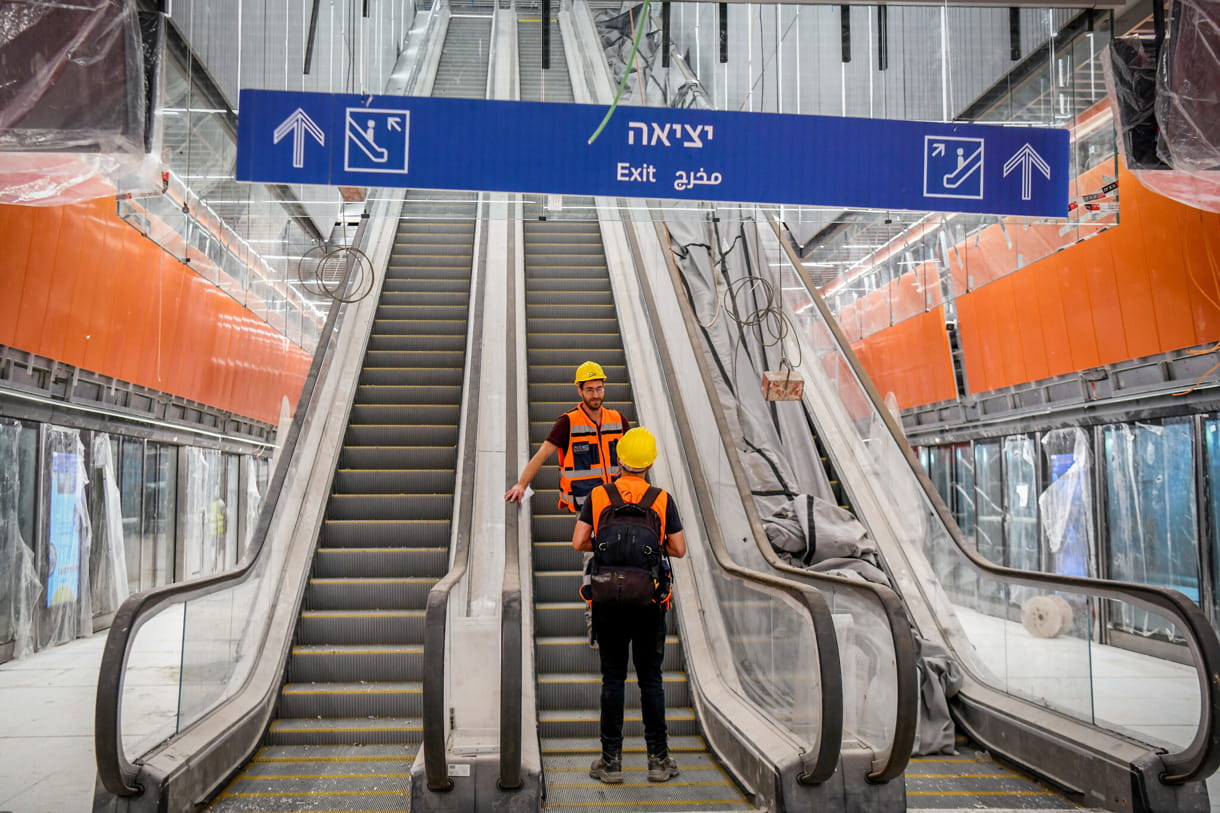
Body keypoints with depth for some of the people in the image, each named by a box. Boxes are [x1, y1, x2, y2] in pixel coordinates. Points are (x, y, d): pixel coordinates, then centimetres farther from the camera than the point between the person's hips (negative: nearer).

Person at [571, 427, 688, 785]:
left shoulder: (598, 496, -1)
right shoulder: (662, 500, -1)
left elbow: (578, 542, -5)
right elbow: (679, 549, 2)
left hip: (608, 603, 0)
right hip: (649, 602, 0)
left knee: (613, 679, 8)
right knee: (651, 679, 9)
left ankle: (611, 761, 12)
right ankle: (658, 759, 14)